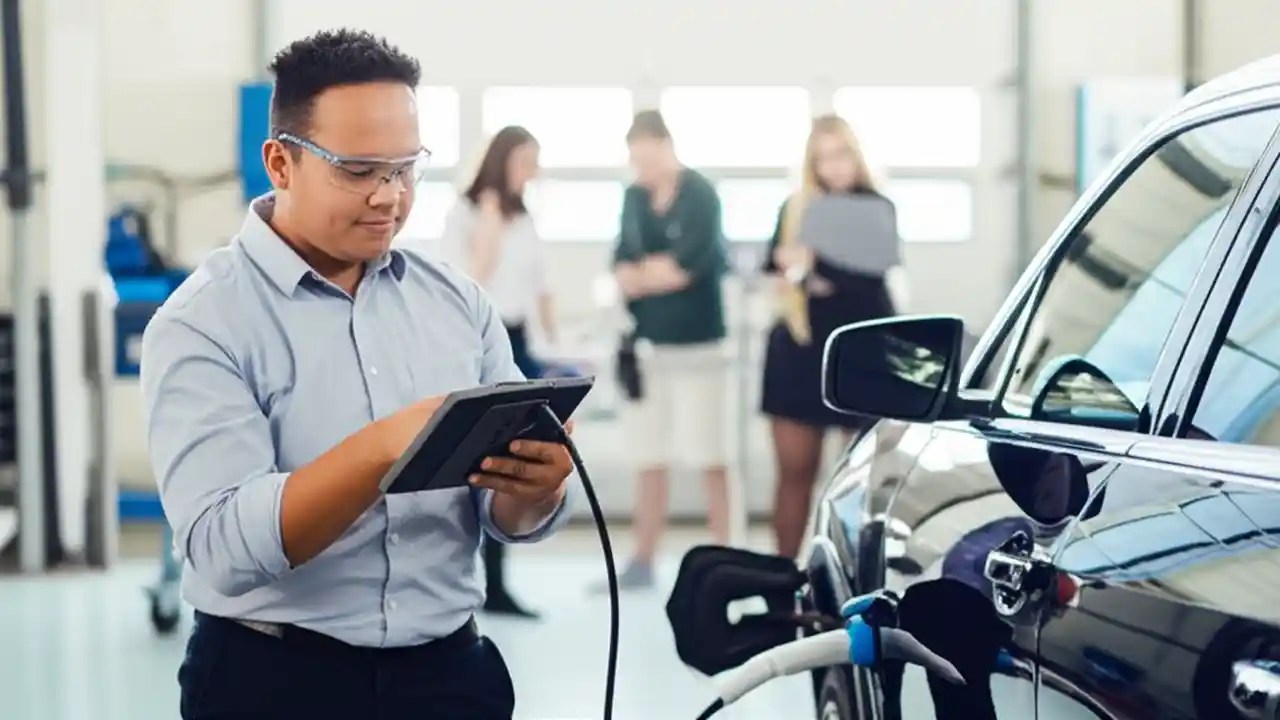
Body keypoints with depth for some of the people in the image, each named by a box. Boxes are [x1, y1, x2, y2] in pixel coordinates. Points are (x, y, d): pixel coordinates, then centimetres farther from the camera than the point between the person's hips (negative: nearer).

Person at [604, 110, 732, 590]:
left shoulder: (701, 196, -9)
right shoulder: (634, 198, 8)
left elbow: (684, 269, -16)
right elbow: (623, 273, 3)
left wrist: (641, 273, 0)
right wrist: (660, 270, -15)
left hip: (696, 345, -5)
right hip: (647, 344, 6)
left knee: (709, 460, 0)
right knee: (650, 461, 11)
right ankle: (642, 562, 18)